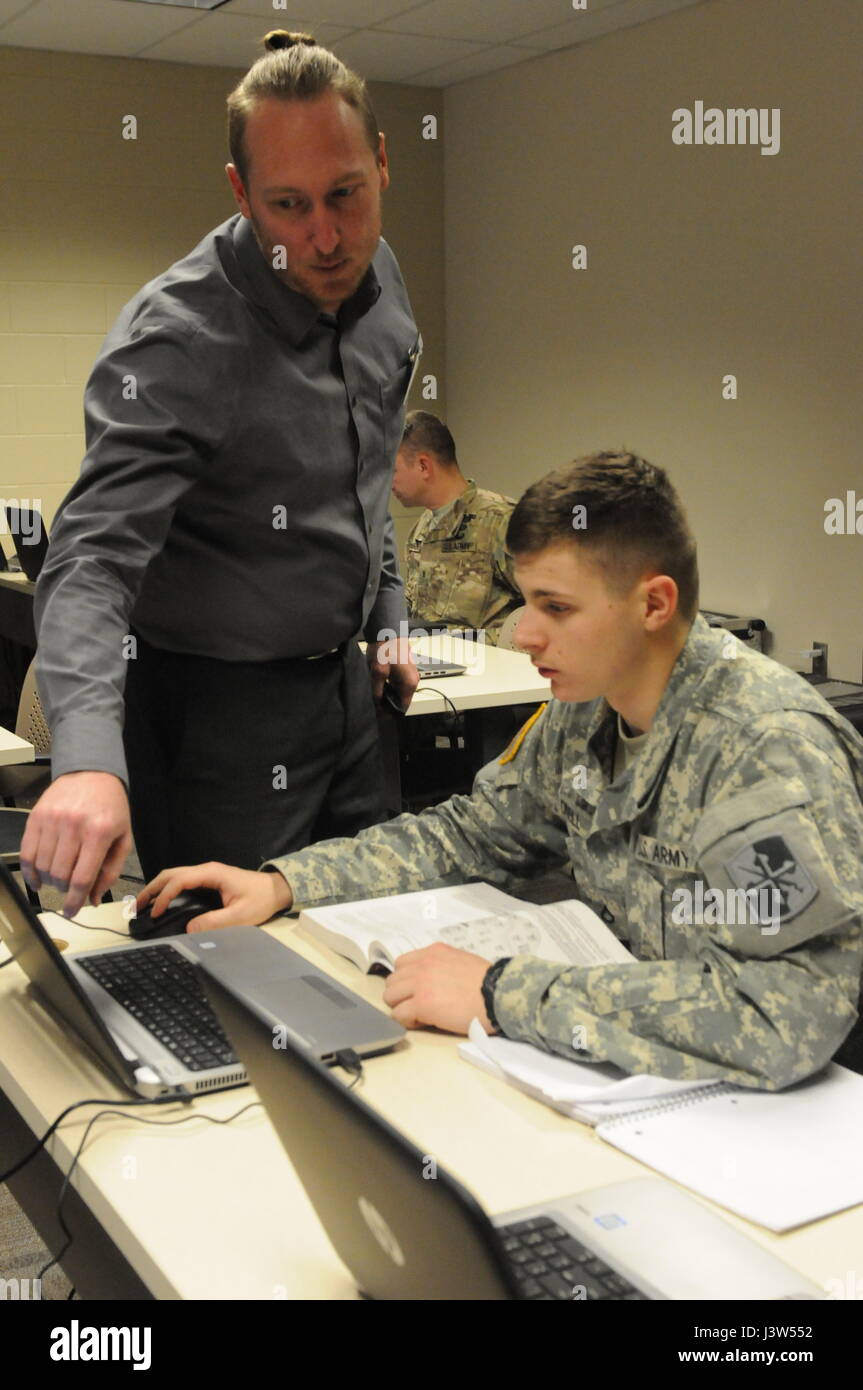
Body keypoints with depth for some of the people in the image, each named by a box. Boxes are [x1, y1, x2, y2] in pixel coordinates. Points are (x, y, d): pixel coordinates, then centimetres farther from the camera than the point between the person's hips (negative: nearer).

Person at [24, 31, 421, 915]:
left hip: (344, 679, 7)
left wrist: (386, 613, 14)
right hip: (220, 703, -7)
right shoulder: (176, 337, -24)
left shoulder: (377, 279, 0)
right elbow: (93, 558, -33)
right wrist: (87, 757, -48)